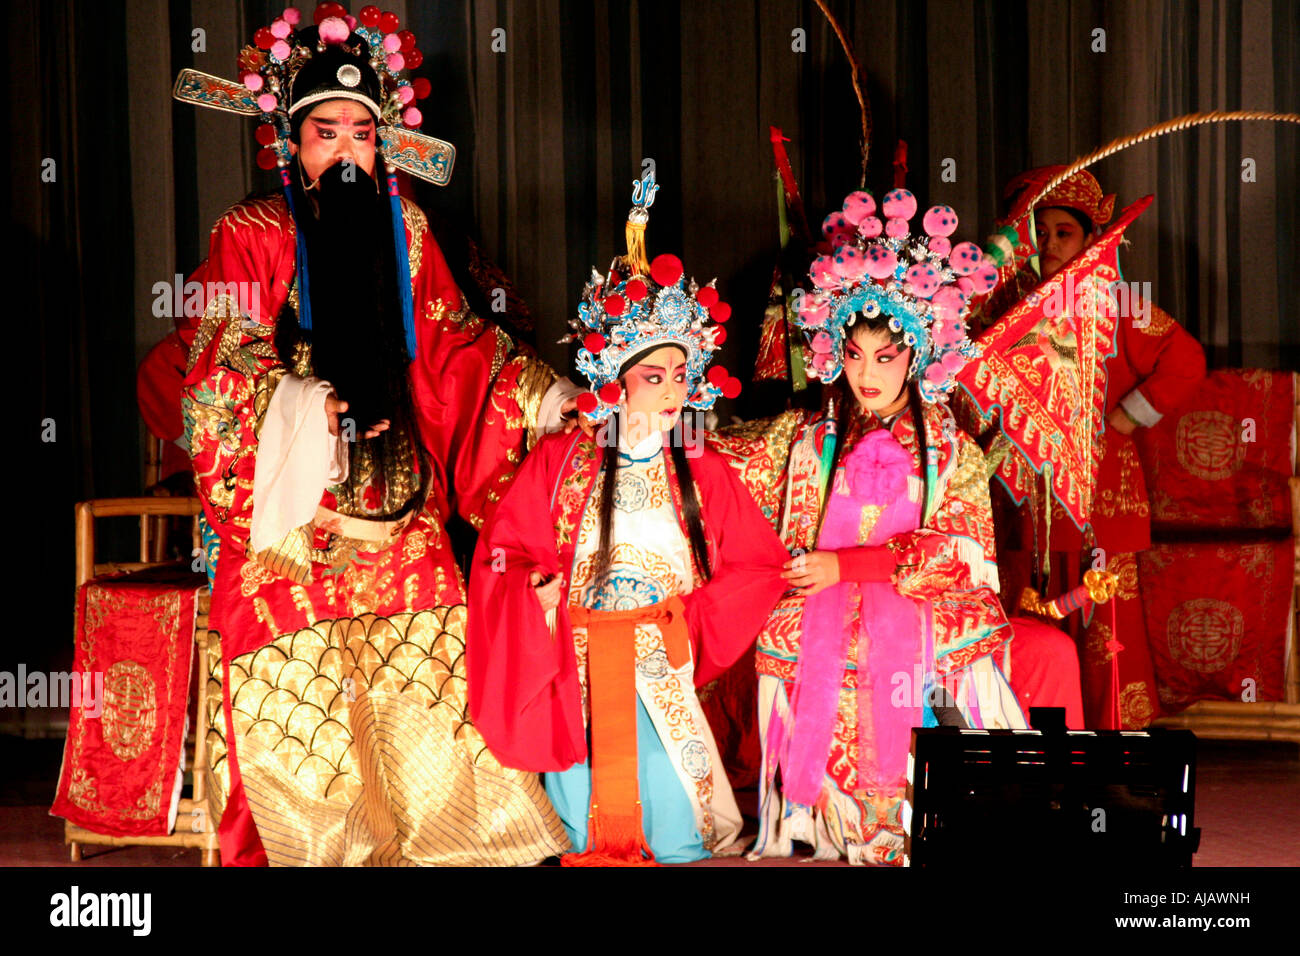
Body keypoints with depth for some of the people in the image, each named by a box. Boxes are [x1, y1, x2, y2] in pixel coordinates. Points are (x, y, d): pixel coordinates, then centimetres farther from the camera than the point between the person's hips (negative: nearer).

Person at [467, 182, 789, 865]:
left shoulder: (704, 474, 5)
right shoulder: (557, 464, 2)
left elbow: (761, 566, 7)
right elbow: (501, 560, 5)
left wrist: (692, 622, -1)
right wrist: (551, 608, -9)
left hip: (663, 674, 0)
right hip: (572, 673, 0)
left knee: (675, 841, -9)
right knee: (583, 837, -1)